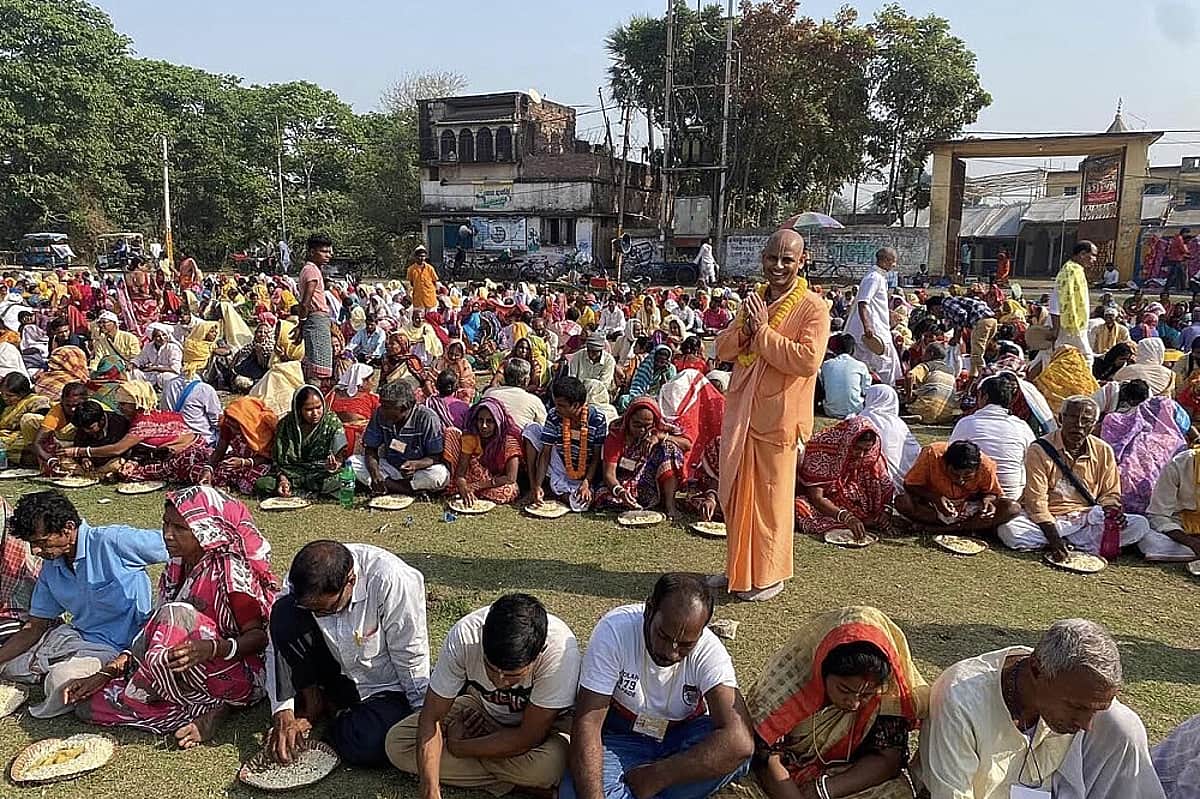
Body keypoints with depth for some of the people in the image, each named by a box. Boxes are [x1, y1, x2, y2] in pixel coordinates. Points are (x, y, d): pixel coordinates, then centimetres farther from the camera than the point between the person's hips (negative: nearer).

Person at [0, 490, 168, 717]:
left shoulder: (113, 541, -20)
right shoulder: (51, 568, 5)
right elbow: (34, 628, 10)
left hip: (120, 648, -8)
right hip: (77, 637, 8)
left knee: (64, 680, -31)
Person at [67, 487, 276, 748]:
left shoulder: (229, 570, -17)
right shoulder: (176, 568, 7)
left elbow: (259, 636, -18)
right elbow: (152, 631, 9)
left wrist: (213, 648, -36)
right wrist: (104, 674, -1)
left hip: (236, 676, -8)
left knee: (175, 615, -31)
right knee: (89, 704, -6)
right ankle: (203, 711, -7)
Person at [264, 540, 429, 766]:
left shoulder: (392, 581, -32)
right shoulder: (303, 581, -18)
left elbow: (411, 663, -22)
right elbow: (277, 646, -9)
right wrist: (282, 713, -17)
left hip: (385, 687, -3)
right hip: (335, 670, 3)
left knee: (367, 747, -32)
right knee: (284, 612, -21)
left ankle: (333, 710, 2)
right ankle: (313, 703, -4)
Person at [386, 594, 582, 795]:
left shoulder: (560, 650, -37)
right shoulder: (464, 636, -30)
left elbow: (528, 738, -28)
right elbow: (431, 717, -21)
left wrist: (457, 747, -20)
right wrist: (431, 793, -31)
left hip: (541, 724, -4)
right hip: (482, 710, 4)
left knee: (548, 763, -38)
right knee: (397, 743, -14)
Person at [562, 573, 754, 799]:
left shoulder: (710, 650, -23)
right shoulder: (615, 630, -25)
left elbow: (740, 741, -35)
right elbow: (587, 723, -25)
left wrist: (655, 777, -34)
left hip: (683, 736, 2)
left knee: (735, 753, -30)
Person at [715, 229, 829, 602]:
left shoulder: (813, 308, -10)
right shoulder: (753, 301, 11)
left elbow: (808, 360, -23)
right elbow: (722, 350, 9)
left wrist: (763, 330, -18)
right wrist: (745, 329, -10)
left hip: (777, 417, -6)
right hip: (739, 413, 7)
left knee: (771, 500, 4)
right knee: (736, 495, 15)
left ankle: (769, 575, 20)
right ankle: (738, 568, 31)